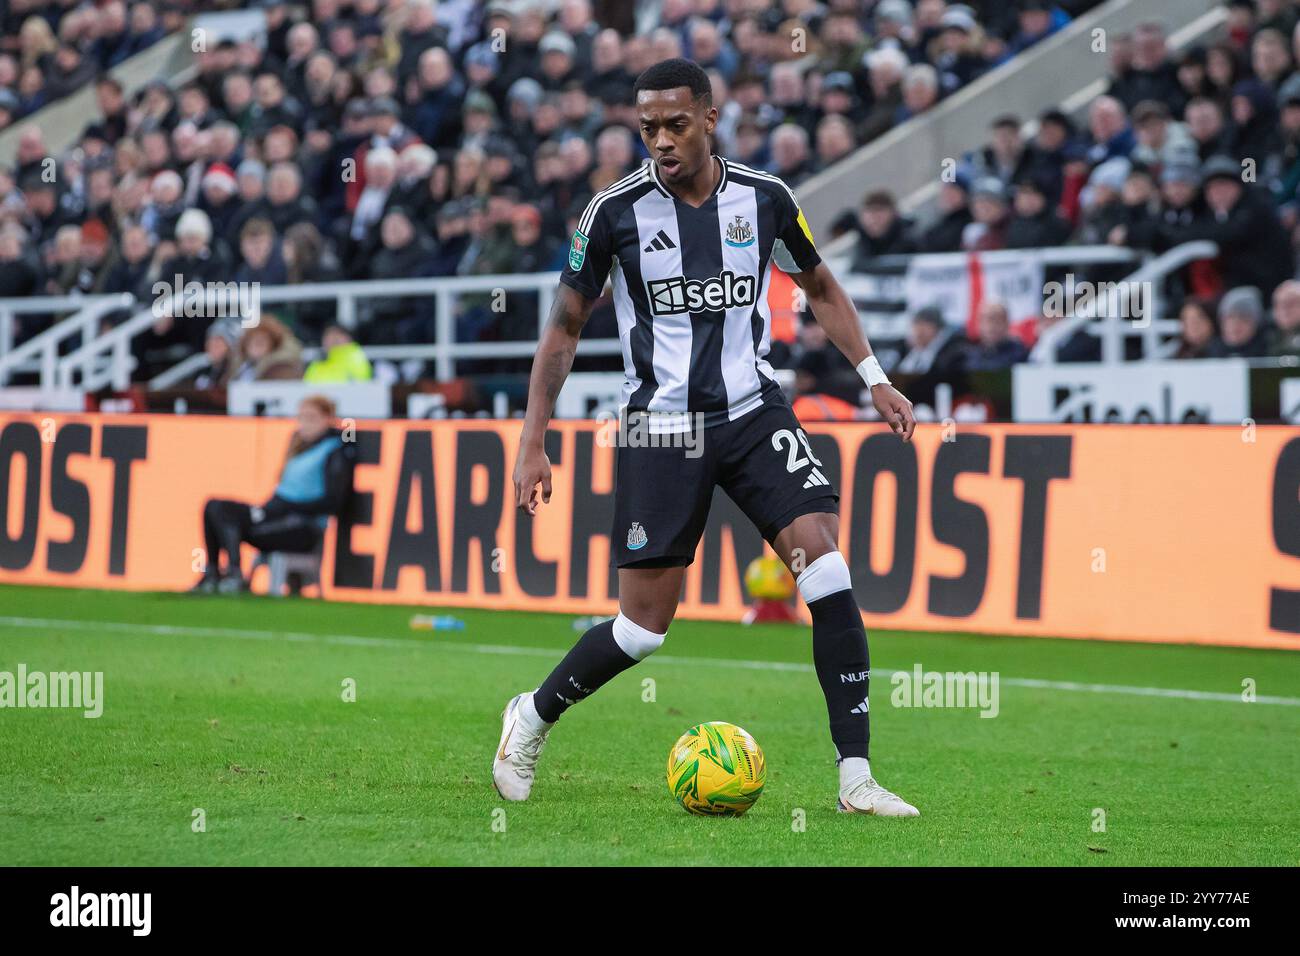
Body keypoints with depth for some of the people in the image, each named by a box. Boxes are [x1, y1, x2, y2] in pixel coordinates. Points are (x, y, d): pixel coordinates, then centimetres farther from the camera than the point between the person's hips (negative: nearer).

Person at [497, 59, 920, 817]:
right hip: (662, 427, -2)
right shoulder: (617, 211, -7)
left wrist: (875, 379, 7)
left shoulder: (764, 198, -2)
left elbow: (820, 287, 16)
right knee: (645, 626, -2)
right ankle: (533, 719, 26)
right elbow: (566, 327, 3)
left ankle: (856, 777, -14)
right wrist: (533, 444, 0)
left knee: (825, 564, -18)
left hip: (755, 412, 2)